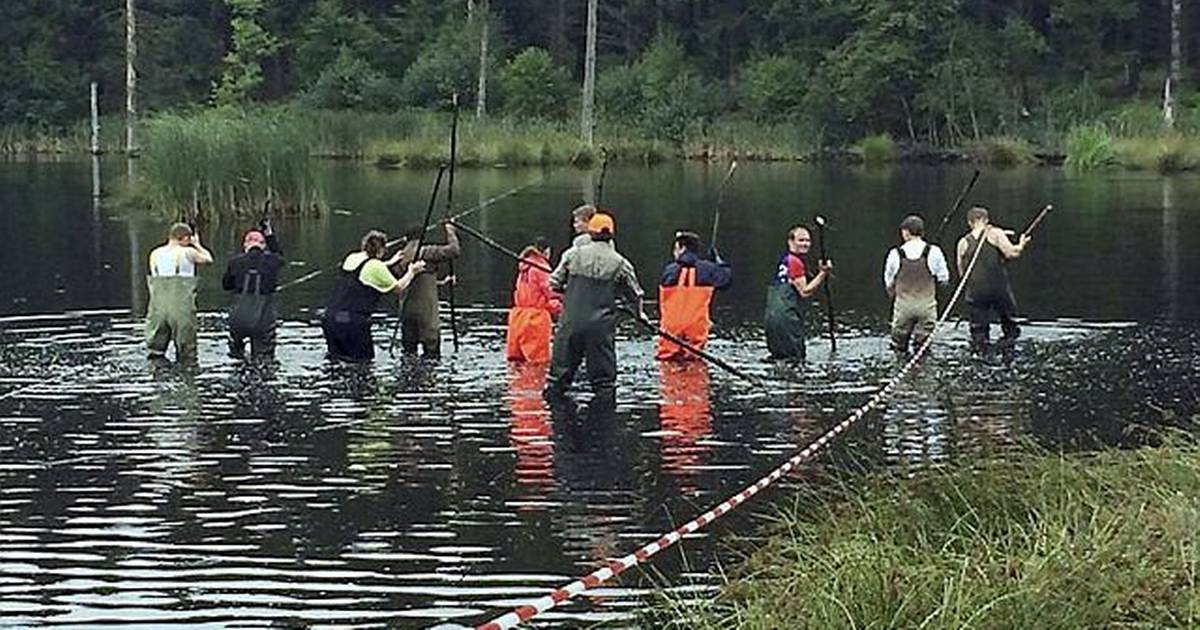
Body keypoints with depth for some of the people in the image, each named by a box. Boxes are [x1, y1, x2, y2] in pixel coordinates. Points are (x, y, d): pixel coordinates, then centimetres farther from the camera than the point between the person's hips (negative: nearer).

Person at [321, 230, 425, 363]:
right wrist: (412, 272, 20)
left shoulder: (351, 258, 11)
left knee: (336, 358, 17)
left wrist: (391, 262, 41)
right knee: (363, 360, 2)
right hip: (352, 321, -7)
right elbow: (398, 288, 4)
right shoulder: (376, 266, -8)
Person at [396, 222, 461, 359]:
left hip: (406, 310, 6)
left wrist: (441, 283, 28)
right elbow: (454, 250, -11)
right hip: (425, 311, -6)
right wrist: (450, 231, 5)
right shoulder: (424, 253, -10)